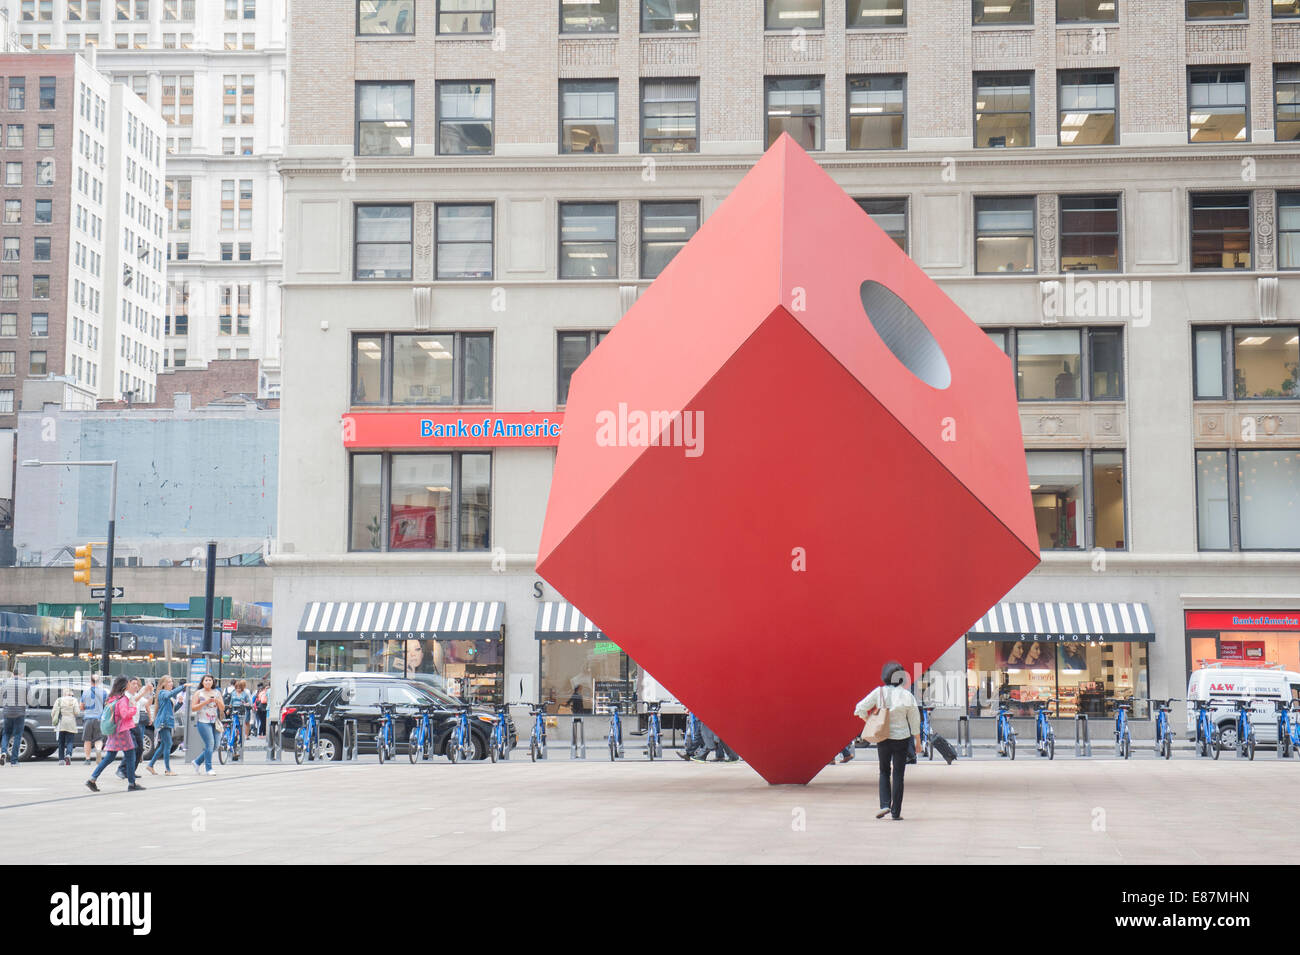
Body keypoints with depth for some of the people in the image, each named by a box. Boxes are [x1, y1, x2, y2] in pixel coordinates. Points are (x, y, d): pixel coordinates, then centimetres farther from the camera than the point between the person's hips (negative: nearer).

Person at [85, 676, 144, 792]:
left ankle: (92, 779, 5)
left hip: (113, 731, 8)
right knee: (130, 756, 0)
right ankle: (131, 784, 2)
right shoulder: (123, 698, -13)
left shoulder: (111, 699, 12)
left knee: (109, 757, 12)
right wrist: (134, 708, -5)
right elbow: (125, 714, -21)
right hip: (122, 730, -8)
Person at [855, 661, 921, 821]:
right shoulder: (907, 695, -8)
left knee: (884, 772, 17)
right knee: (898, 775, 7)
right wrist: (917, 741, 8)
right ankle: (896, 811, 7)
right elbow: (914, 720, -3)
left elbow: (860, 709, -8)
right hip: (901, 738, -1)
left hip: (883, 738, 1)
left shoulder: (879, 692, -8)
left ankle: (885, 805, 1)